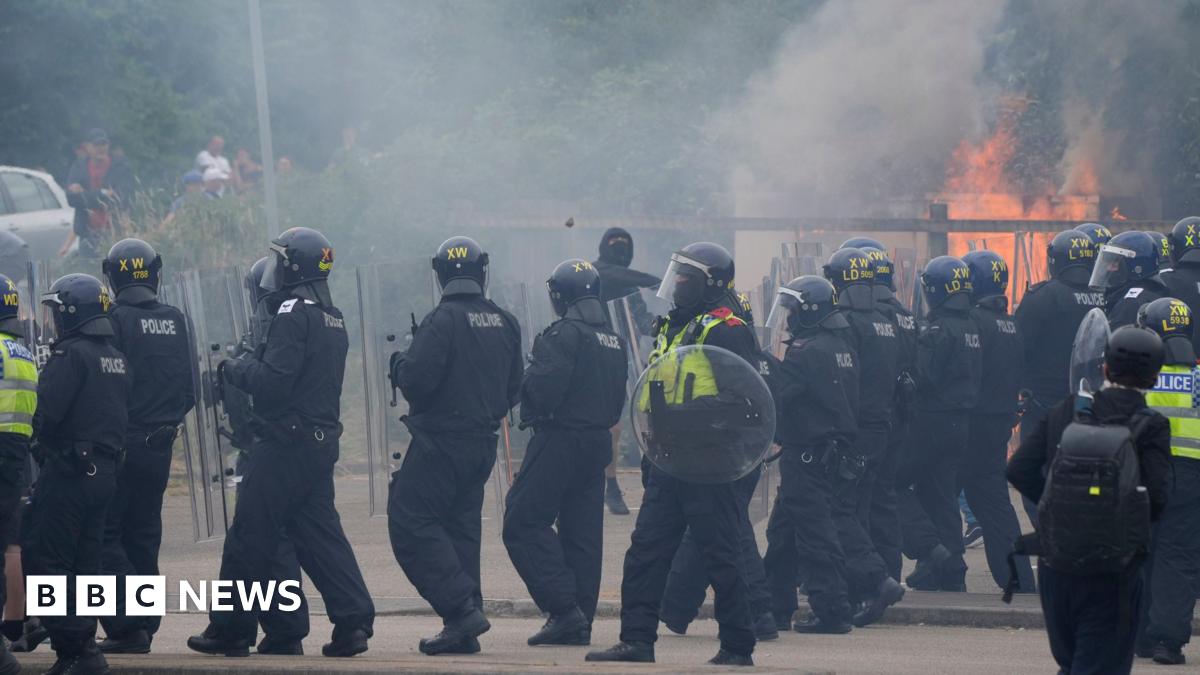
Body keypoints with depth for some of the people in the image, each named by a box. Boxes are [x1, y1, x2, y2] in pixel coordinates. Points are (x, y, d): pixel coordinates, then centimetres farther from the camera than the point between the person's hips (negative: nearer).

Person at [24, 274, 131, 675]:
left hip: (69, 471, -9)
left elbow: (48, 412, -19)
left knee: (44, 558, -6)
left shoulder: (72, 353, -14)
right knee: (84, 560, 13)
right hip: (105, 470, 9)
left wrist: (40, 443, 0)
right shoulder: (117, 359, 14)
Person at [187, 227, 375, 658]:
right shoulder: (333, 319, 15)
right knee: (319, 533, 10)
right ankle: (354, 620, -1)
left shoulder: (294, 315, -14)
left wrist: (233, 371, -4)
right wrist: (245, 369, 17)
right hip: (323, 441, 9)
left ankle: (231, 630, 5)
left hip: (286, 443, -9)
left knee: (250, 537, 0)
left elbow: (272, 381, -21)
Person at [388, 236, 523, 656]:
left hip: (441, 443, -8)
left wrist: (398, 365, 1)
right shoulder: (505, 323, 7)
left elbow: (416, 380, -20)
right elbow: (513, 389, 13)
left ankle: (461, 608, -14)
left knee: (410, 523, -3)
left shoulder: (443, 321, -15)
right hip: (483, 444, 8)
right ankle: (463, 629, 11)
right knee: (461, 527, 13)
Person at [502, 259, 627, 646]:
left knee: (523, 521, -5)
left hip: (561, 438, -9)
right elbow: (618, 400, 18)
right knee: (583, 531, 10)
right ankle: (580, 620, 9)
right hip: (598, 441, 9)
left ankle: (564, 609, -14)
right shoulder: (613, 340, 14)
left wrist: (529, 378, 0)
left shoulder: (566, 332, -13)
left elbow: (542, 391, -19)